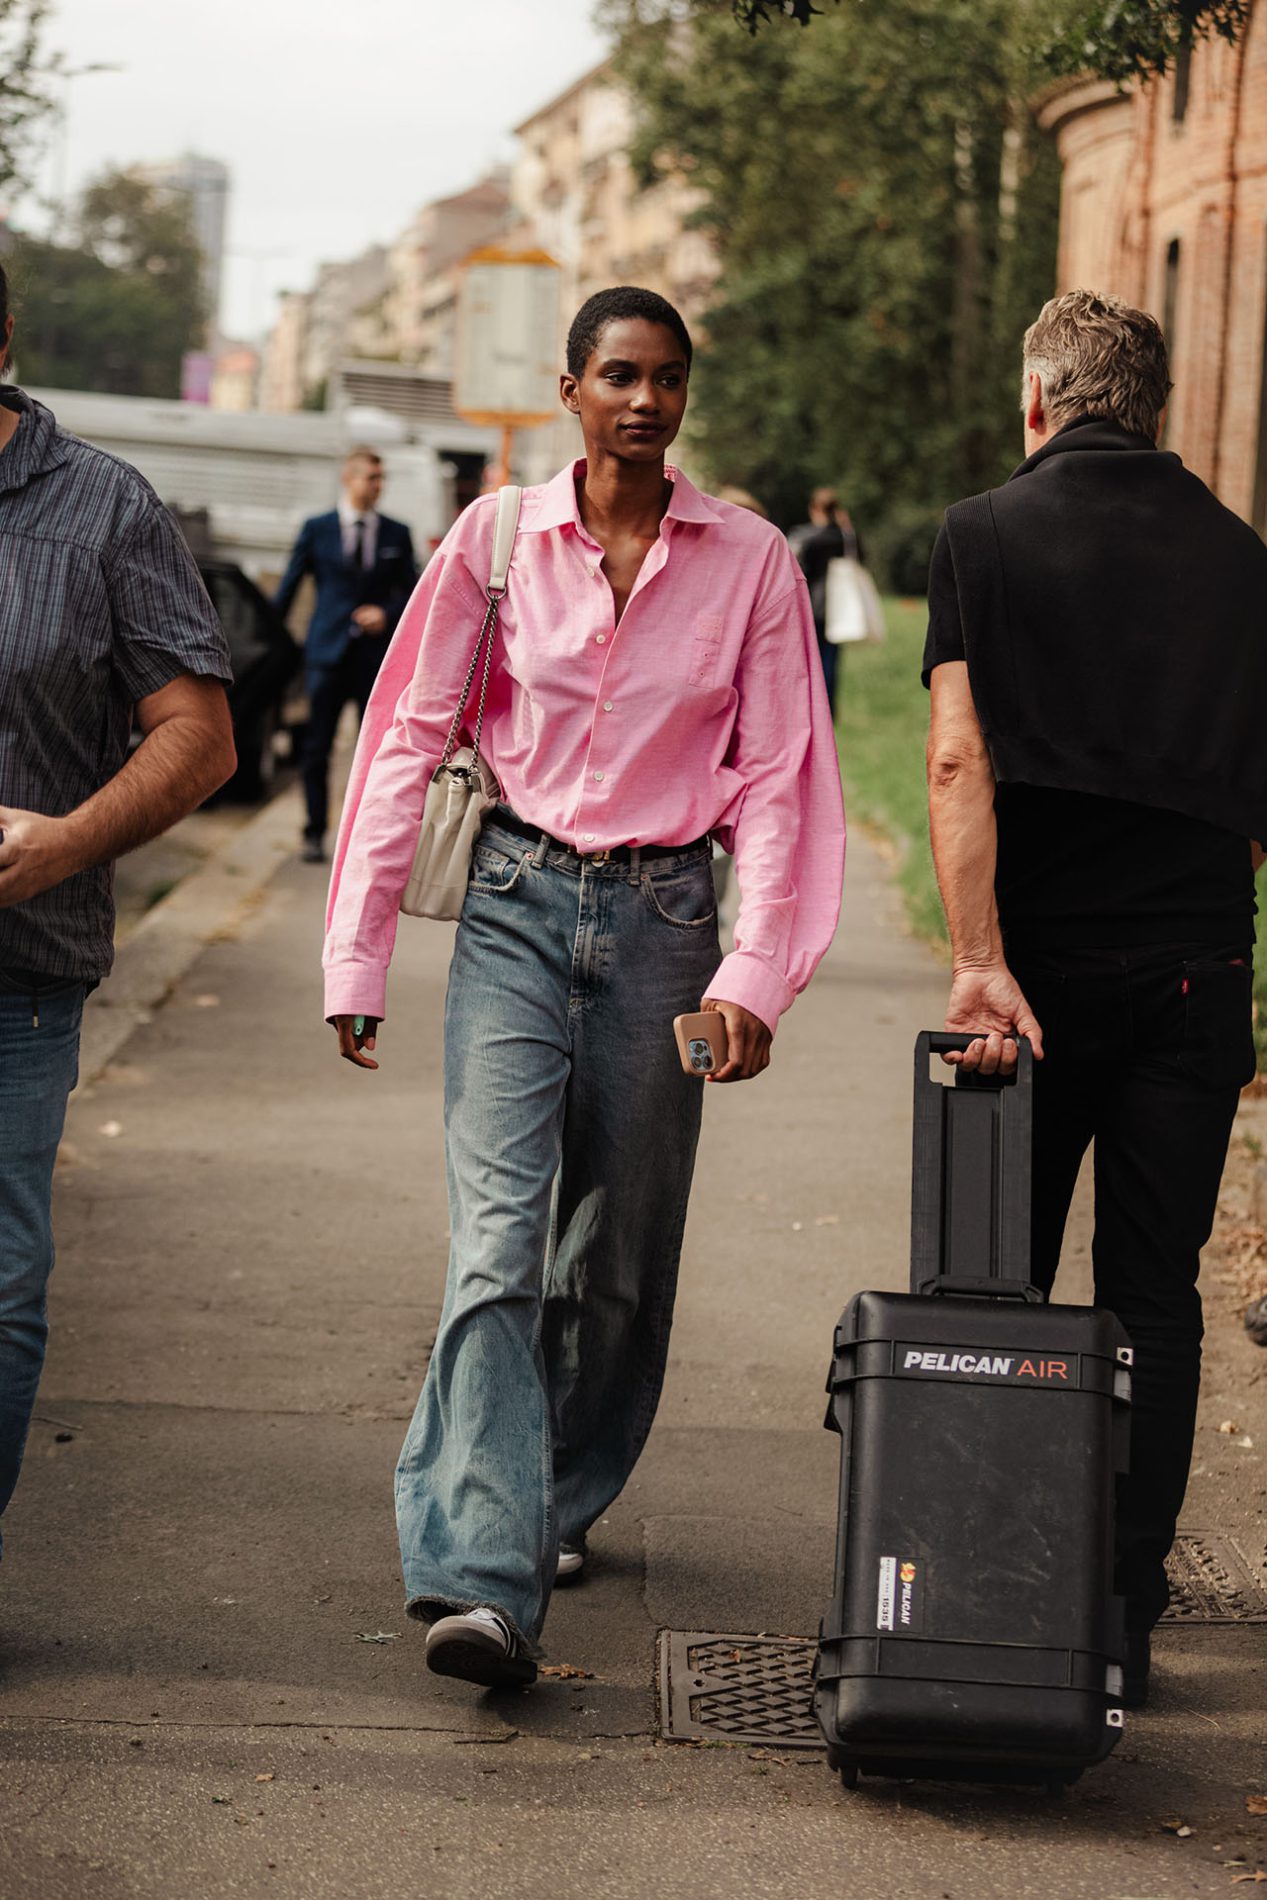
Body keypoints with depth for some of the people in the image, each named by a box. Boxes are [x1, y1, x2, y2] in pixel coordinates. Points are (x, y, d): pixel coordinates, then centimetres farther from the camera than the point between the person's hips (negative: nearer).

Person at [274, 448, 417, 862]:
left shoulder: (396, 534, 8)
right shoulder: (317, 529, 4)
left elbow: (410, 592, 10)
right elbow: (289, 585, 8)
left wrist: (386, 614, -9)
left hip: (376, 654, 1)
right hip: (328, 652, -1)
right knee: (317, 749, 2)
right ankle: (315, 834, 11)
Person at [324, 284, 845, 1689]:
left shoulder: (750, 563, 0)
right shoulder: (496, 541, 0)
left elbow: (778, 781, 0)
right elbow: (407, 742, 3)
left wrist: (753, 975, -10)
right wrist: (358, 958, 1)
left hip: (663, 916, 1)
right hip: (516, 903, -1)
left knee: (619, 1250, 11)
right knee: (499, 1232, -15)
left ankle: (560, 1504, 34)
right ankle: (483, 1577, -21)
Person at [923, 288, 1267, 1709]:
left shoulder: (985, 536, -1)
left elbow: (958, 759, -13)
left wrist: (979, 960, -18)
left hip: (1047, 960, -1)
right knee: (1153, 1297, 7)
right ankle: (1121, 1620, 7)